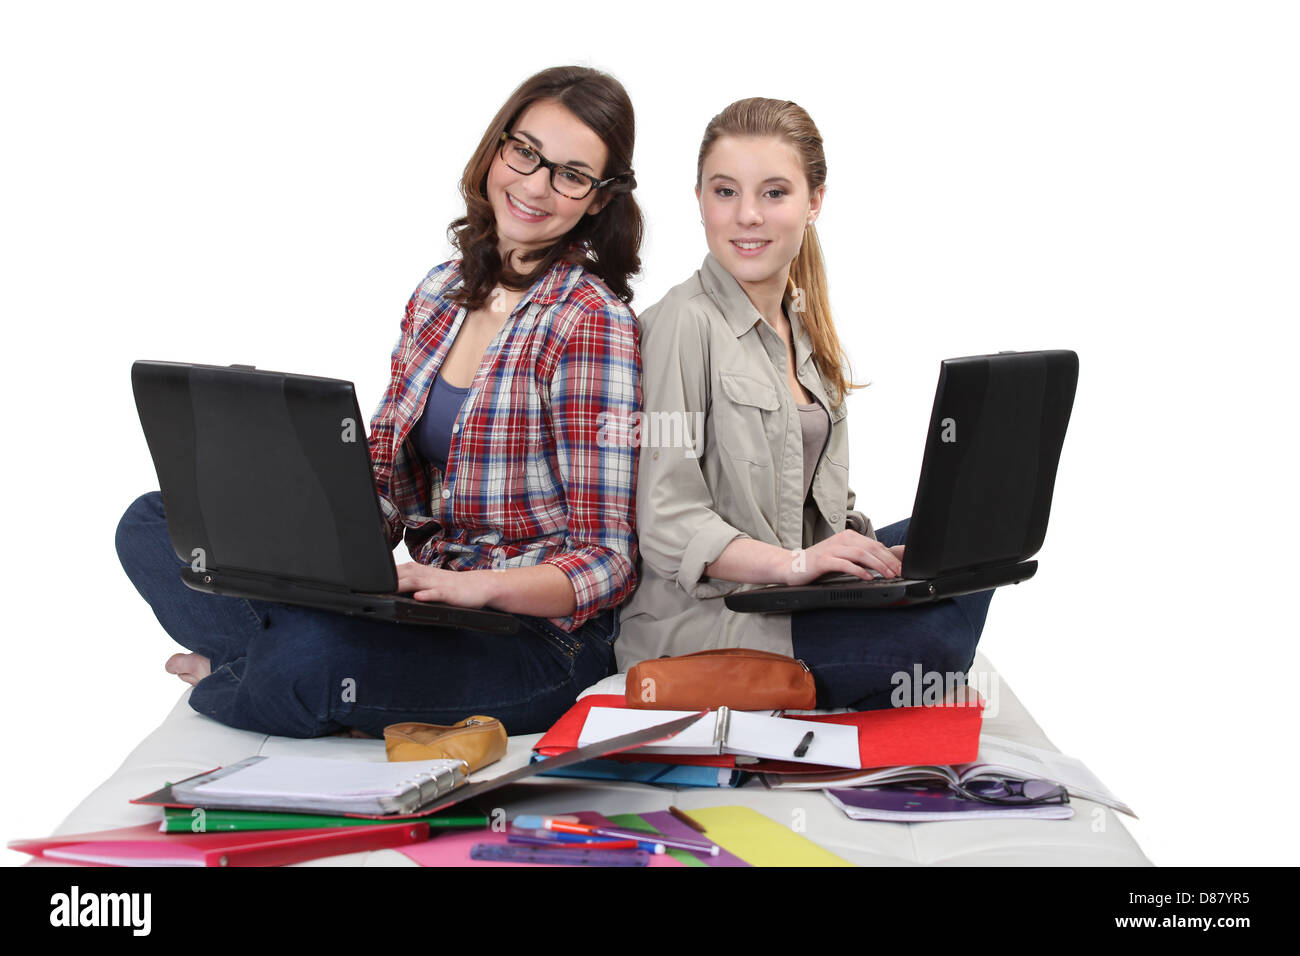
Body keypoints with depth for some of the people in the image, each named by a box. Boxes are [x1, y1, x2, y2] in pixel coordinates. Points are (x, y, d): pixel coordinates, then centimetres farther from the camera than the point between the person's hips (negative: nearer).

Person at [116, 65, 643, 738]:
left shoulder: (594, 323, -12)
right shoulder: (440, 293, 9)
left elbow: (607, 562, -14)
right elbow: (383, 471, 12)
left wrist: (478, 585, -31)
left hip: (540, 629, -7)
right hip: (424, 600, 7)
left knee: (312, 655, -36)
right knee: (154, 524, 2)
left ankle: (224, 679, -2)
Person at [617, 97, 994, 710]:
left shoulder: (806, 327, 16)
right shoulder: (683, 324, -11)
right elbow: (666, 524, -17)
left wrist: (873, 552, -1)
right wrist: (793, 563, -29)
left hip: (795, 598, 9)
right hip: (697, 623, -9)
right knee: (935, 635, -26)